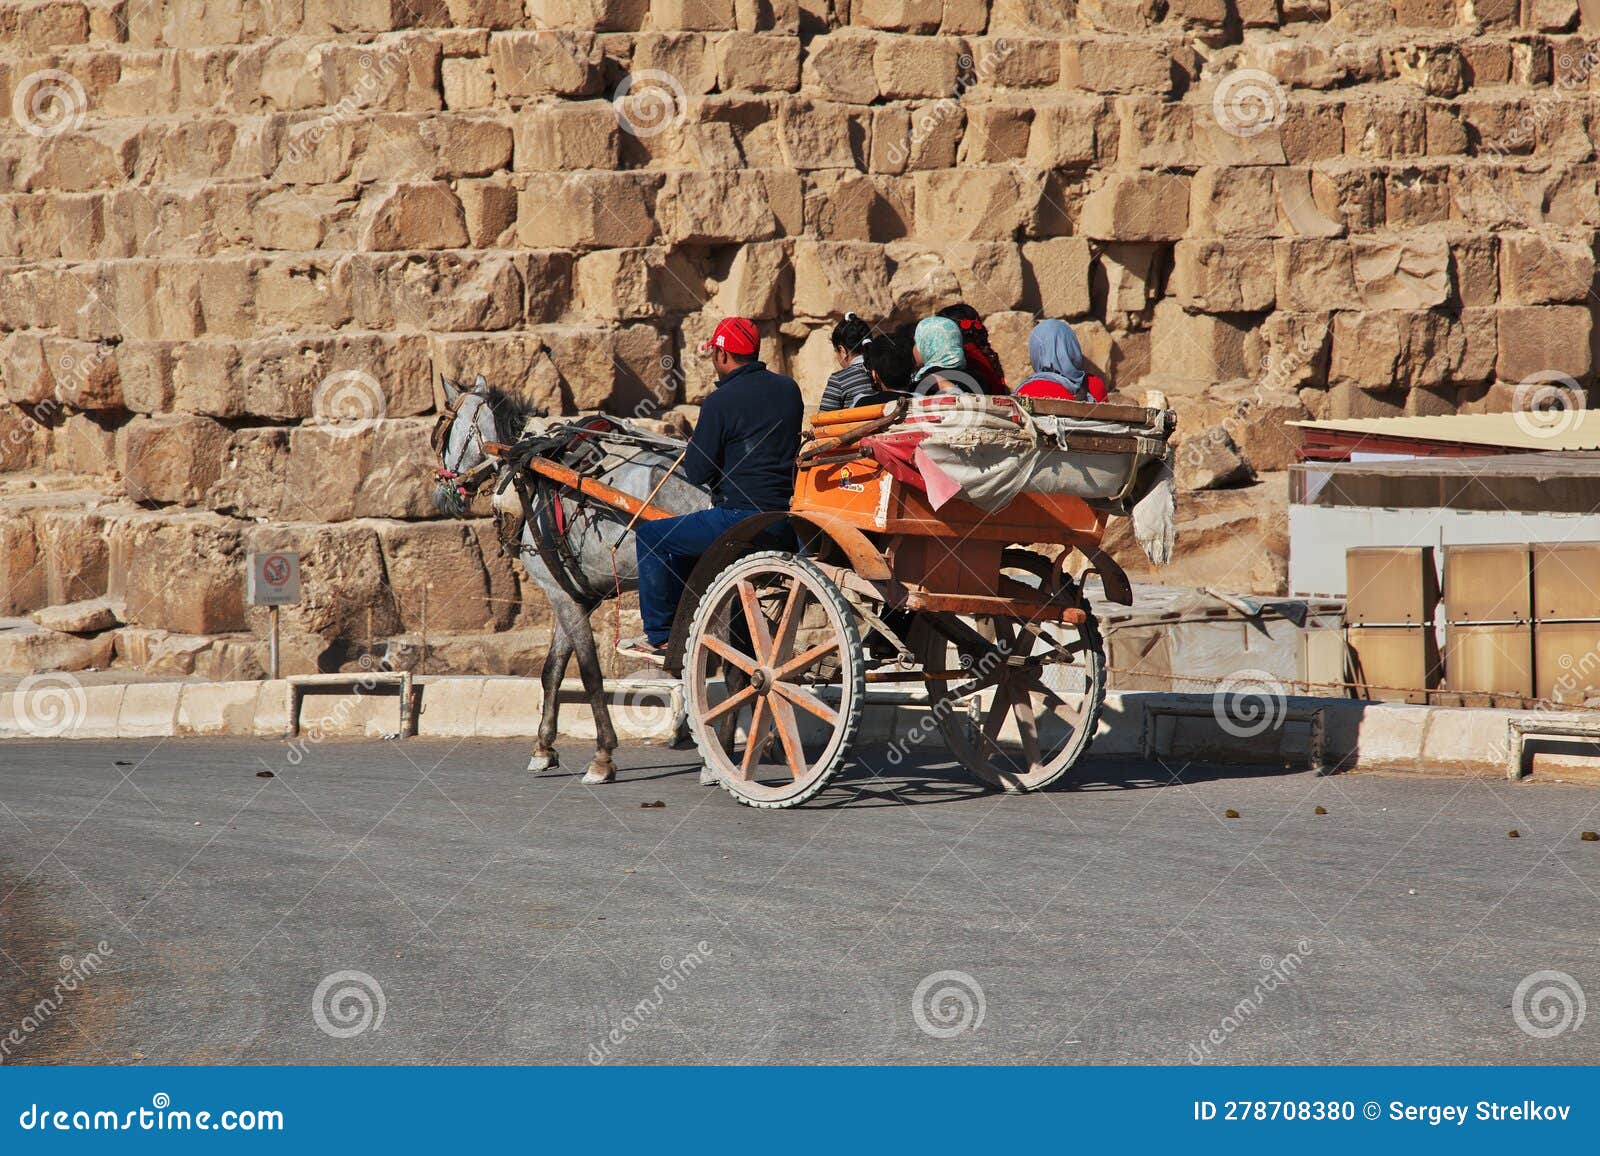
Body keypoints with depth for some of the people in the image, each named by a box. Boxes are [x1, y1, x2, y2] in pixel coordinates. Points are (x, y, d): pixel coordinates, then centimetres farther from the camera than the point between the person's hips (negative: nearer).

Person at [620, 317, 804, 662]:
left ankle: (660, 639, 10)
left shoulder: (721, 401, -14)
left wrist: (693, 448, 11)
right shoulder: (788, 389, 7)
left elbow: (697, 473, -12)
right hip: (786, 522, 8)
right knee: (685, 540, 30)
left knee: (651, 536, 8)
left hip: (741, 522, -8)